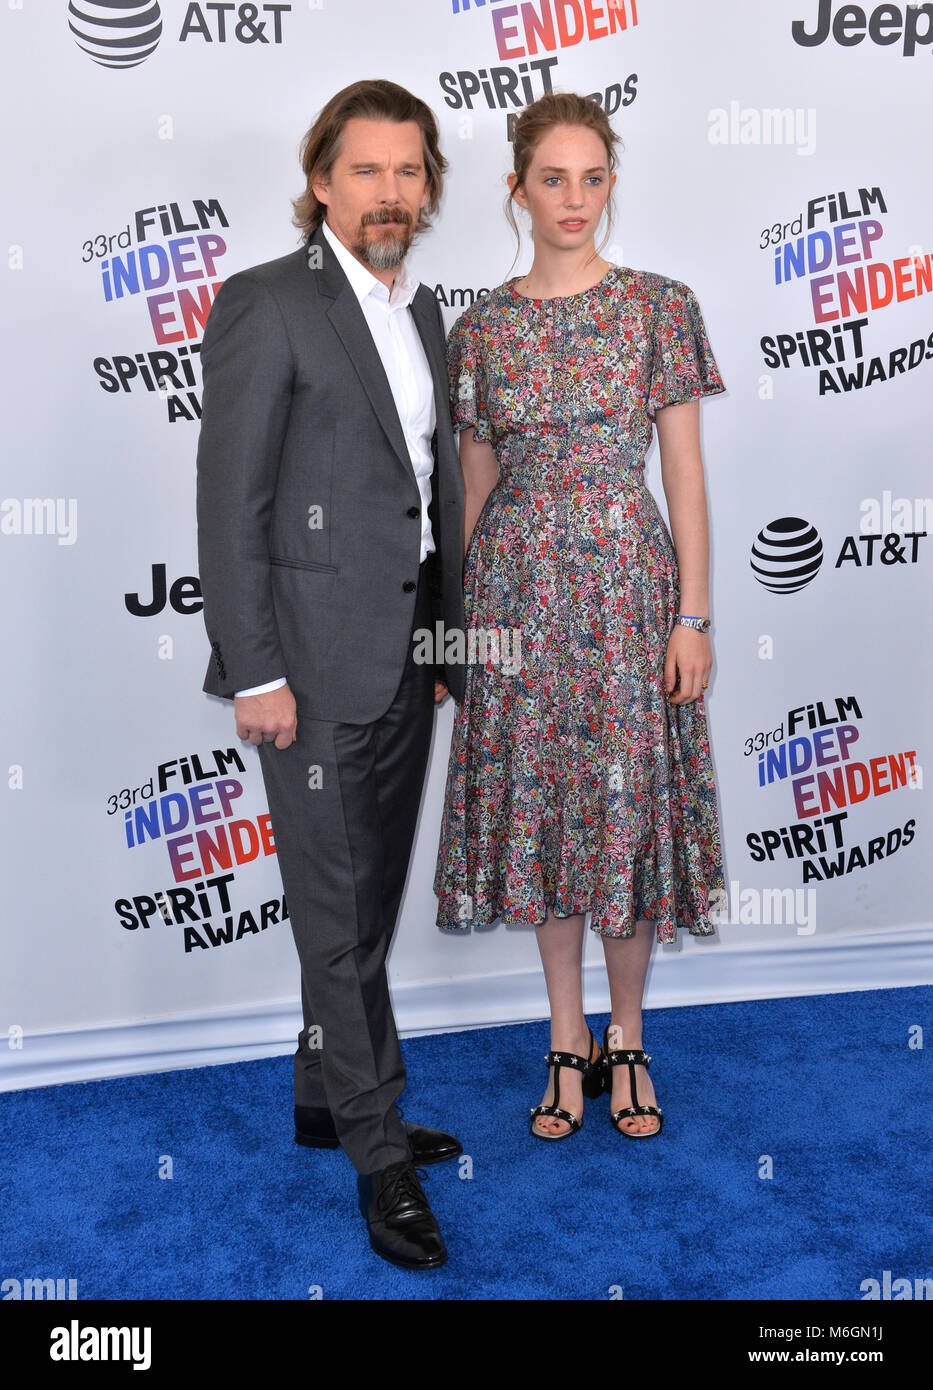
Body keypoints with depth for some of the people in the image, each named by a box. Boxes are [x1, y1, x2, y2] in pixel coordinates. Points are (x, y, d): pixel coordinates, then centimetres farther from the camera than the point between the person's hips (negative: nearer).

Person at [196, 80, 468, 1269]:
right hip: (314, 661, -7)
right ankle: (378, 1150, 16)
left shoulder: (423, 312, 14)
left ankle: (328, 1101, 33)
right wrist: (255, 673, -16)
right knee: (337, 912, 1)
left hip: (406, 656, 8)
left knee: (369, 901, 16)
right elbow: (229, 503, -12)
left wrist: (452, 633, 16)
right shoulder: (266, 306, -8)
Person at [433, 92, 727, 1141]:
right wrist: (463, 617, 8)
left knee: (628, 806, 2)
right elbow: (476, 485, 9)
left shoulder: (660, 307, 1)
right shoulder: (480, 328, 5)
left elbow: (684, 470, -1)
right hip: (519, 589, 2)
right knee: (538, 806, 7)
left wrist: (693, 613, -7)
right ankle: (568, 1043, 23)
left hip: (629, 582, -1)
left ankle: (625, 1041, 23)